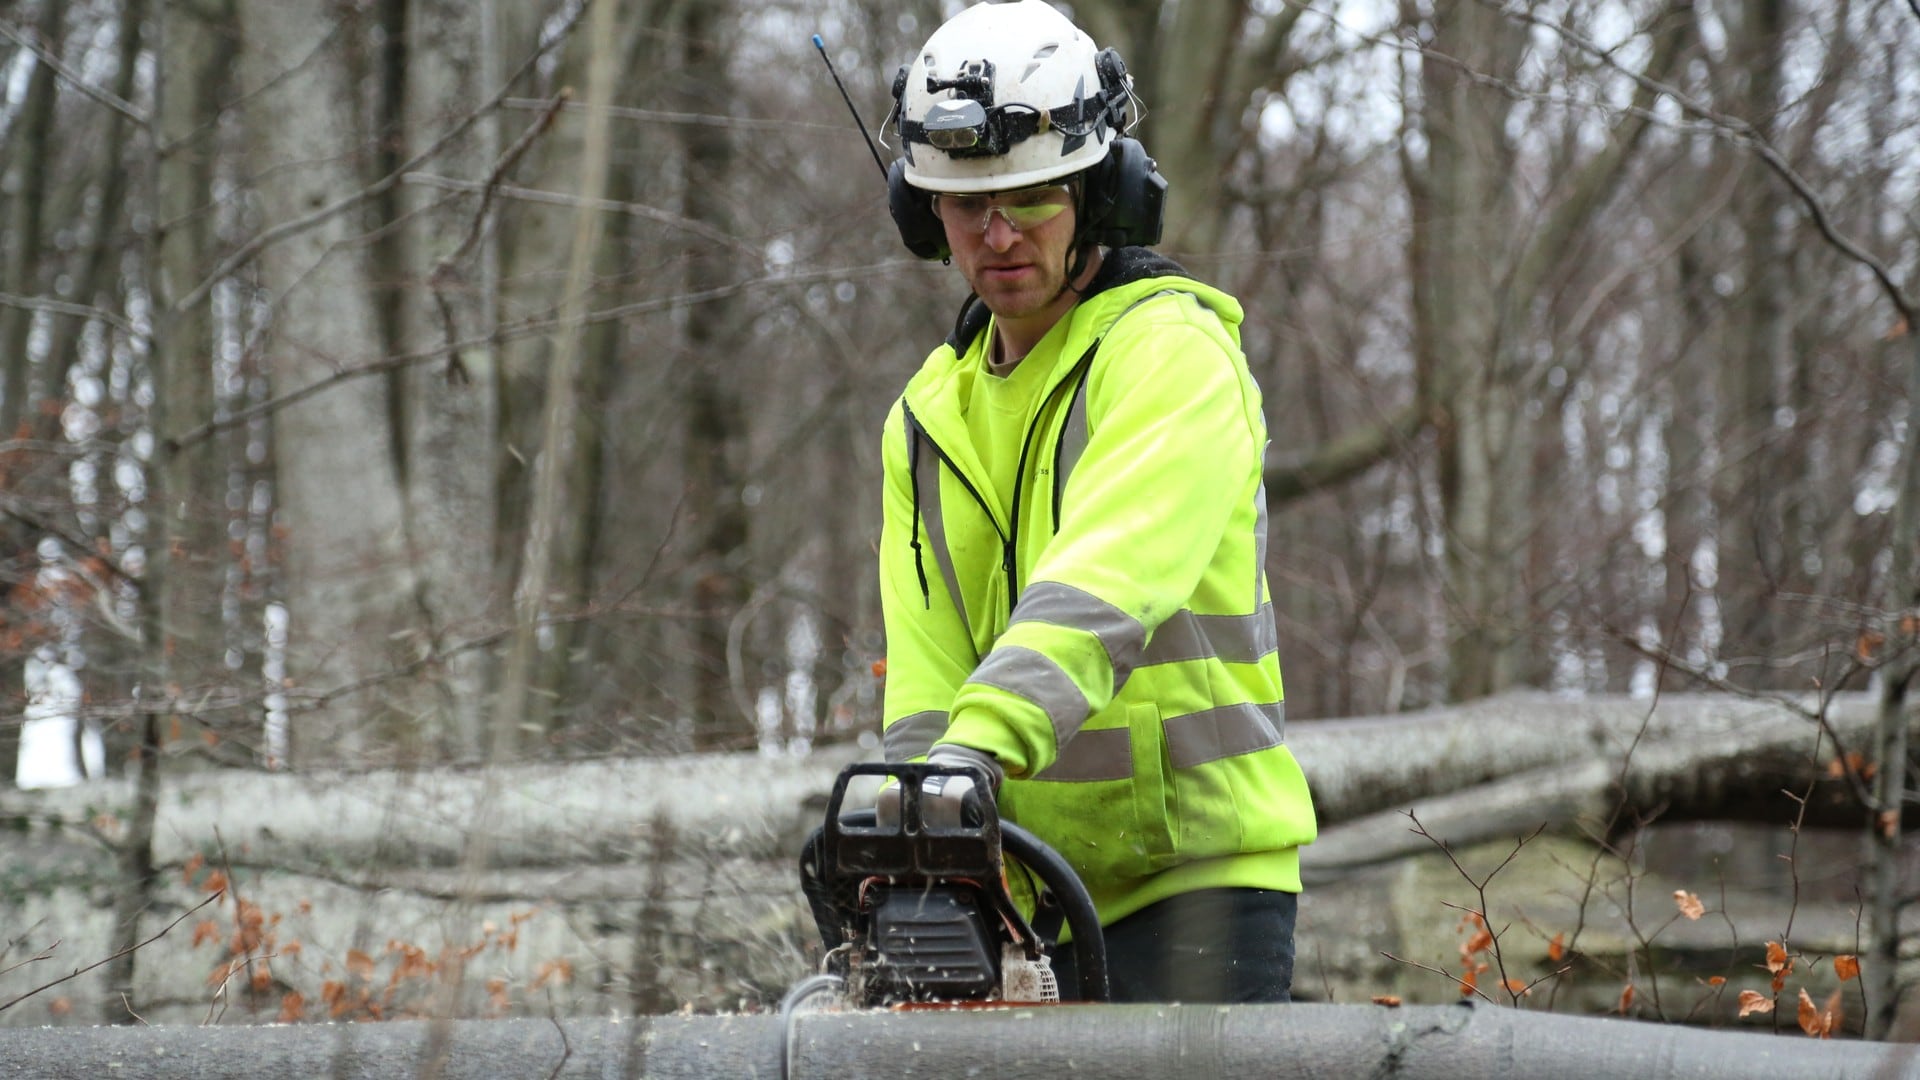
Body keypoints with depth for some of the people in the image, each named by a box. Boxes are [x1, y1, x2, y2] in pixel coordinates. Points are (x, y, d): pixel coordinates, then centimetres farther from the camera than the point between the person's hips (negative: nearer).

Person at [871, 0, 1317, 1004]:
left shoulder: (1174, 352, -7)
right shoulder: (930, 418, 15)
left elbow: (1105, 583, -24)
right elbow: (924, 669, 8)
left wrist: (984, 743, -38)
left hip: (1197, 872, -6)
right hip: (1023, 898, 6)